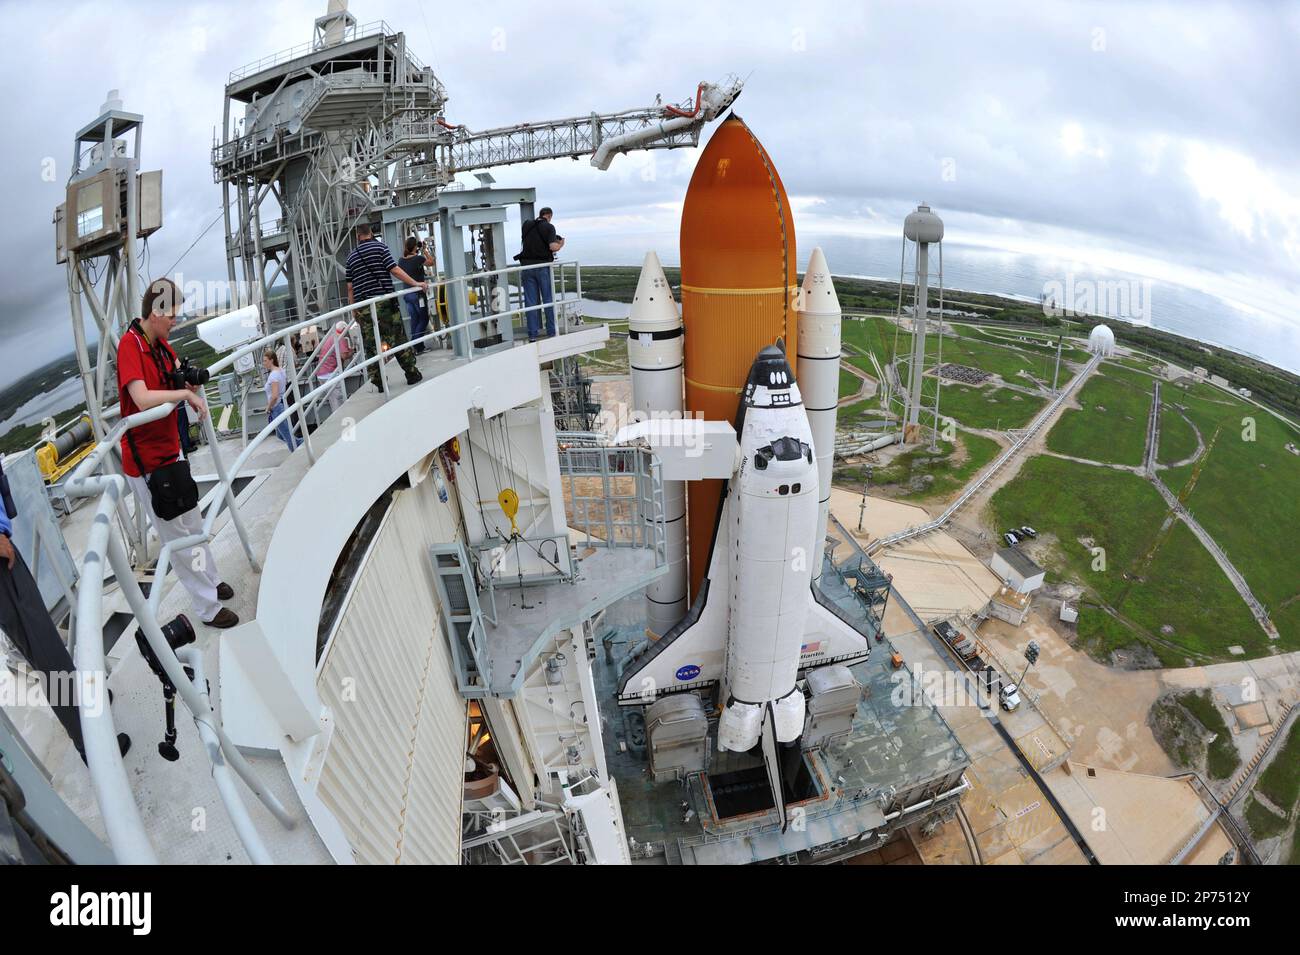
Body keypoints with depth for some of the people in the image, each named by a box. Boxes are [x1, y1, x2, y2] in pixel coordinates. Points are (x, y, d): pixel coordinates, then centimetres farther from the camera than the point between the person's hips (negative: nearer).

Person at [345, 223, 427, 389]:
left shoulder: (351, 256, 14)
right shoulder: (379, 246, 2)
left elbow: (350, 286, 13)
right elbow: (394, 270, -9)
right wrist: (416, 283, -8)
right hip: (384, 301, -3)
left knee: (371, 344, 5)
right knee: (398, 338, 4)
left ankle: (379, 382, 4)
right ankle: (412, 374, 7)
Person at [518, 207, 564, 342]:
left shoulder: (526, 224, 9)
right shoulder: (548, 227, -6)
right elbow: (553, 247, -17)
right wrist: (561, 244, 3)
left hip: (527, 266, 4)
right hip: (543, 266, -4)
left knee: (531, 301, 6)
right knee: (549, 300, 6)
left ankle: (532, 334, 6)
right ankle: (551, 332, 9)